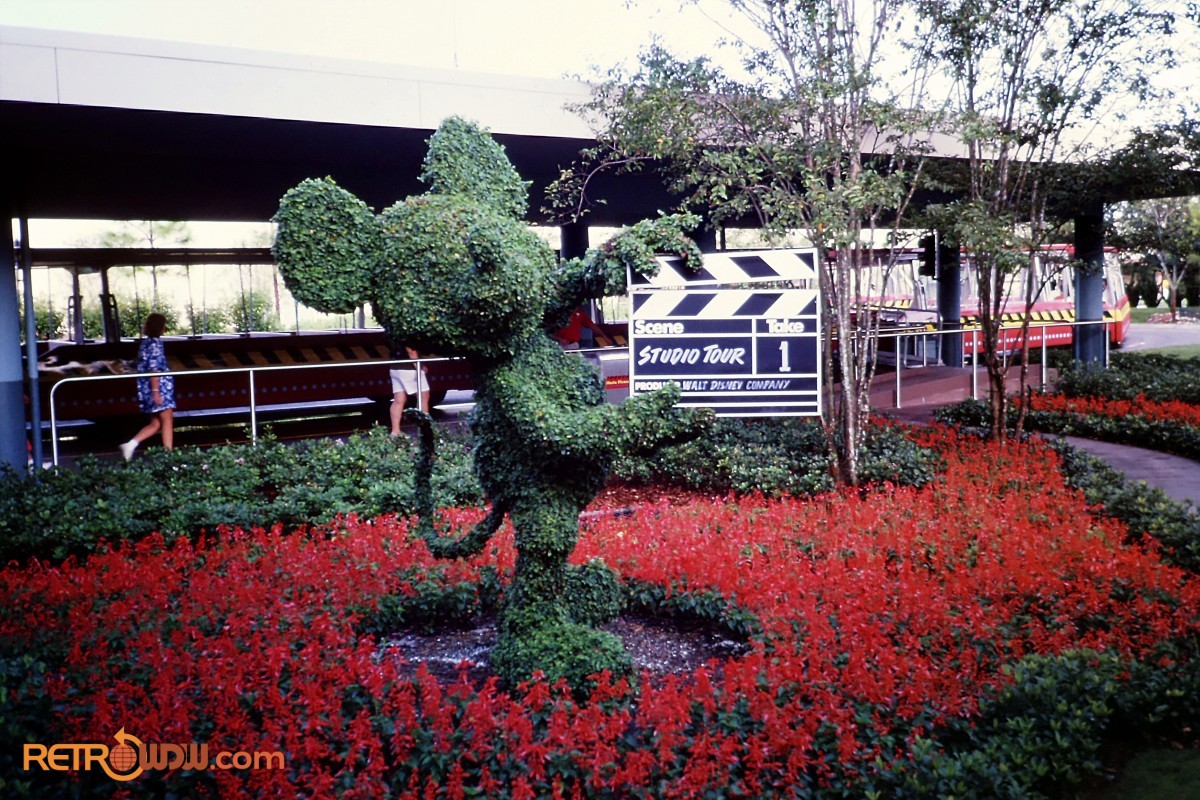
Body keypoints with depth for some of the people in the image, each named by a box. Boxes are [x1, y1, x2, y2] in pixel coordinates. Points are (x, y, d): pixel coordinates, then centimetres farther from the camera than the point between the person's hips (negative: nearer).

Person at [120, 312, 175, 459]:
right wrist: (156, 391, -22)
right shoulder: (155, 343, -13)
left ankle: (131, 444, 2)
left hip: (147, 388, 9)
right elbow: (154, 369, -19)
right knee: (167, 420, -2)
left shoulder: (145, 342, 14)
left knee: (156, 424, 11)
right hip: (159, 387, -9)